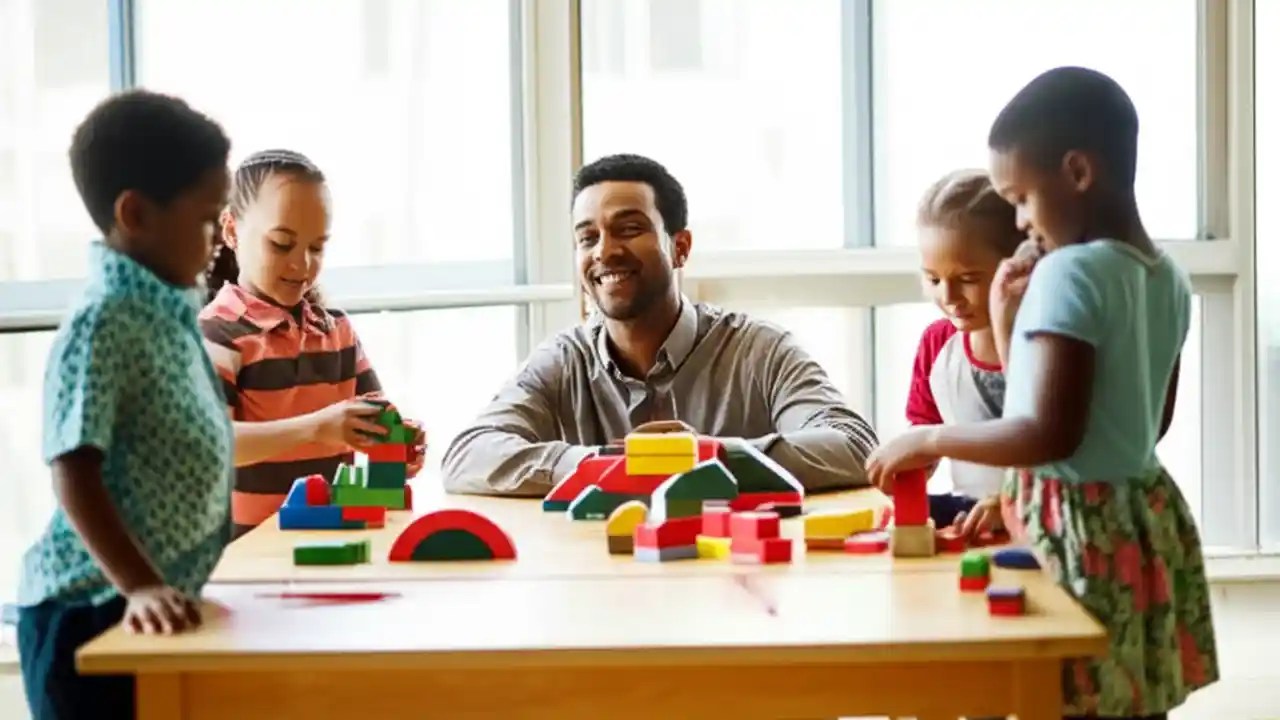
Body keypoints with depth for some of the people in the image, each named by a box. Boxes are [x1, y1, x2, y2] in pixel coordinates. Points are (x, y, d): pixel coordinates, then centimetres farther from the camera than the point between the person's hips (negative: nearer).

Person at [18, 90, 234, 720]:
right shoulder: (103, 322, -18)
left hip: (155, 601, 9)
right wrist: (138, 587, -30)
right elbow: (75, 478, -23)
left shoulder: (165, 310, 9)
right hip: (93, 613, -9)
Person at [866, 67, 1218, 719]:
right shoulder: (1166, 276, 8)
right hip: (1145, 523, 9)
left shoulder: (1069, 273, -17)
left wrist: (929, 440, -12)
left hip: (1079, 532, -9)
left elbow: (1050, 434, -24)